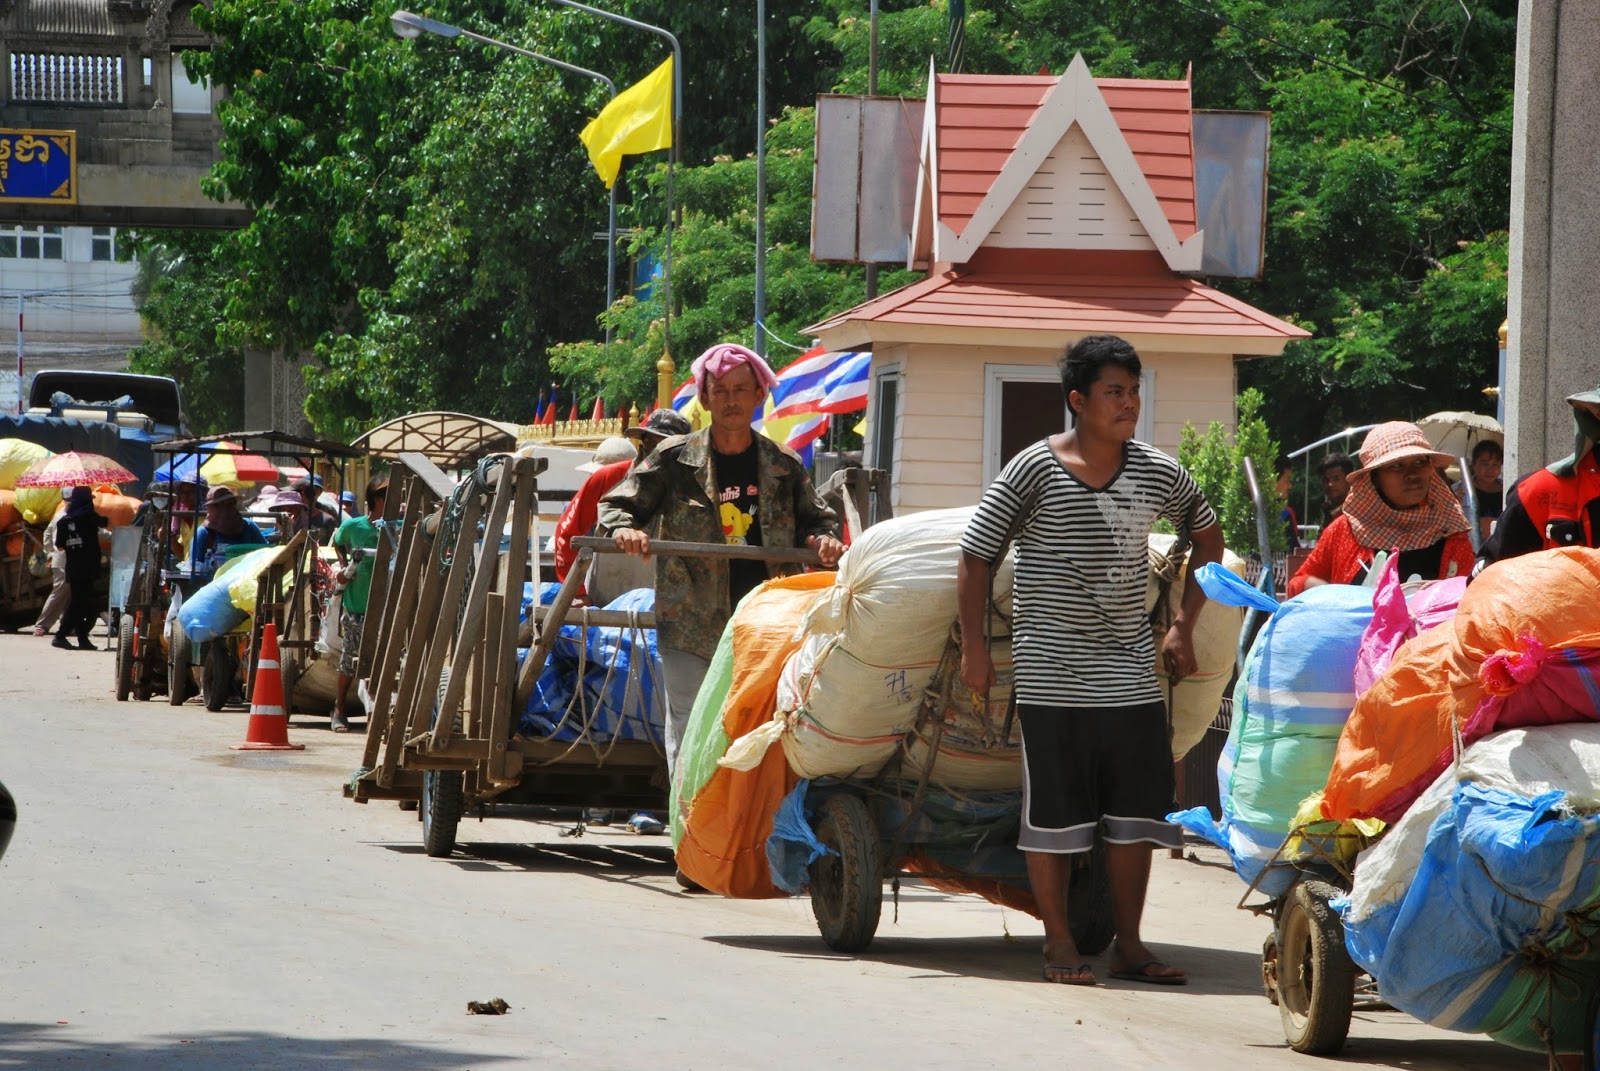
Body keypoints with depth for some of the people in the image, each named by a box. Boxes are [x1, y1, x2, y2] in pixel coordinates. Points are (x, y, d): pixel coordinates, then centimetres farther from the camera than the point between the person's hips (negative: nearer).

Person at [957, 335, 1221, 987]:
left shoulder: (1157, 473, 4)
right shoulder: (1036, 470, -8)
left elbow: (1207, 534, 22)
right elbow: (976, 554, -1)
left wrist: (1184, 627, 17)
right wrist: (973, 646, -3)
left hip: (1130, 671, 4)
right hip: (1053, 672, -4)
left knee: (1134, 811, 5)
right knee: (1054, 812, 0)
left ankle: (1128, 946, 13)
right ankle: (1060, 946, 9)